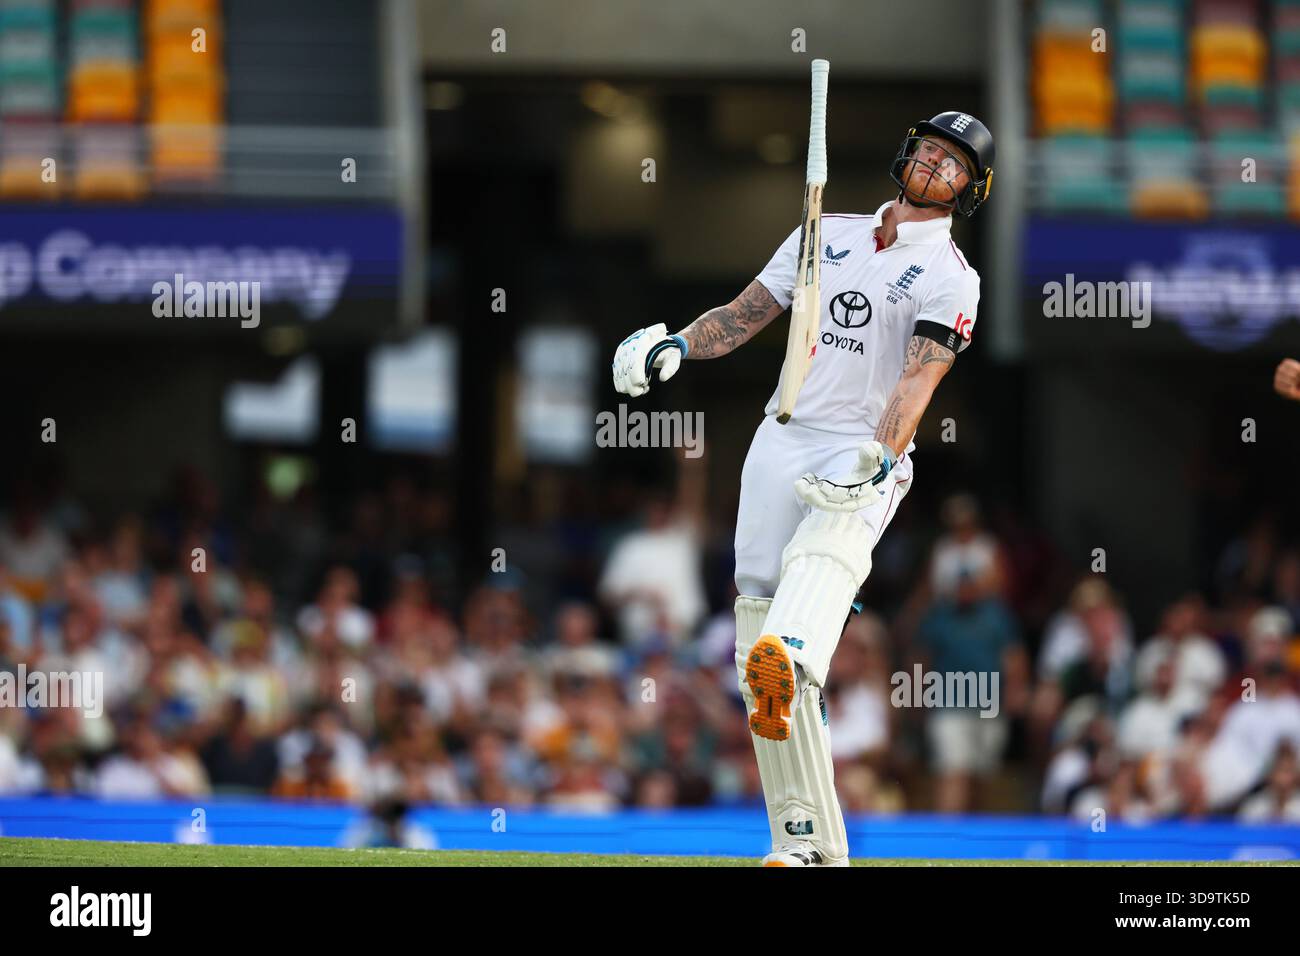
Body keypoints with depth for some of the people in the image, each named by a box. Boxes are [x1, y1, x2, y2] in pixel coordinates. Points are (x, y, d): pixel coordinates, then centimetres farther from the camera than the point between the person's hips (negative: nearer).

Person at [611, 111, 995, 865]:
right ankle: (809, 845, -1)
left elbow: (919, 378, -13)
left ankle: (788, 665, -71)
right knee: (758, 643, -4)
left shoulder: (950, 278, 3)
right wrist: (677, 345, -1)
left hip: (862, 464, -5)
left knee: (821, 565, -36)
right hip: (780, 444, 5)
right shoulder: (827, 233, 19)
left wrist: (880, 456, -30)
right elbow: (745, 315, 19)